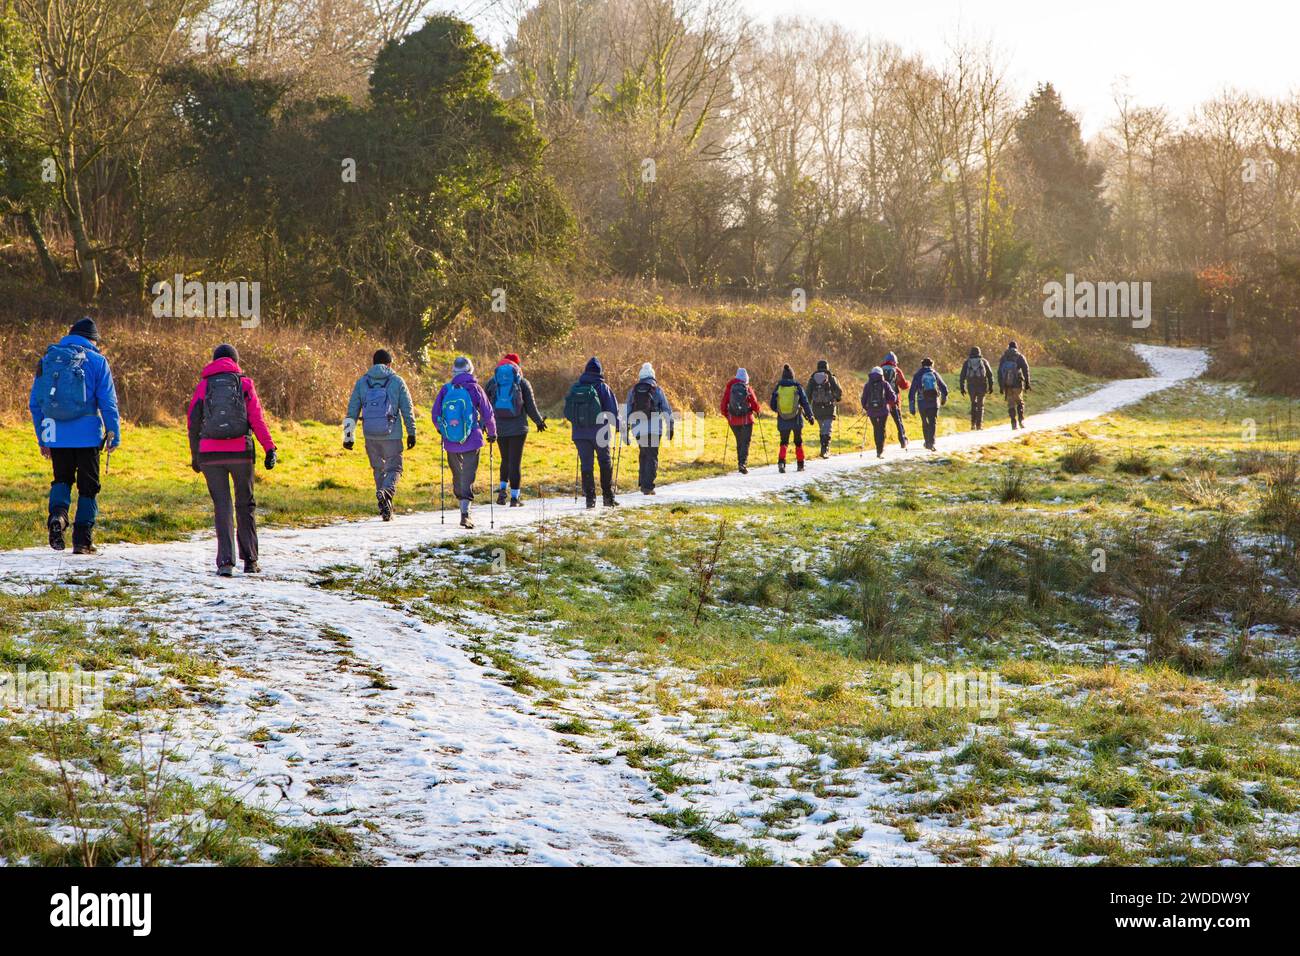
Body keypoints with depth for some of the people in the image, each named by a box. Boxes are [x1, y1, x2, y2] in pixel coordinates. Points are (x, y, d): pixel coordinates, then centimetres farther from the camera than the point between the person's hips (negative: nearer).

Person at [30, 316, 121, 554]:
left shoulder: (47, 359, 9)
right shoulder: (96, 361, -2)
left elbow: (35, 403, 12)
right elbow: (108, 402, -6)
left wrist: (42, 438, 19)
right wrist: (114, 435, 2)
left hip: (56, 435, 3)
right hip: (87, 435, -3)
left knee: (62, 479, 20)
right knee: (88, 486, 8)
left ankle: (57, 513, -10)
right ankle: (82, 540, 5)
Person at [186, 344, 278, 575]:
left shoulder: (204, 384, 8)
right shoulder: (244, 382, 5)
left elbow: (192, 421, 9)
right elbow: (257, 419, -5)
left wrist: (195, 456, 17)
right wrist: (269, 448, -6)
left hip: (210, 453, 1)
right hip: (240, 452, -1)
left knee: (222, 505, 4)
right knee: (246, 504, 13)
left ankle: (225, 560, -9)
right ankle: (250, 560, 15)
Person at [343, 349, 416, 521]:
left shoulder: (361, 382, 7)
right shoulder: (397, 381, 1)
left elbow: (352, 411, 7)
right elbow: (408, 410, 1)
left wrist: (349, 436, 11)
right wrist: (411, 433, 8)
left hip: (370, 435, 3)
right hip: (392, 435, -3)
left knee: (378, 469, 18)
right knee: (394, 468, 6)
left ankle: (386, 508, 16)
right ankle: (386, 491, -25)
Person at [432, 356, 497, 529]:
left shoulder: (445, 390, 0)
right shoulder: (475, 389, -5)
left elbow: (435, 414, 6)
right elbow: (488, 414, -2)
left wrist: (442, 431, 25)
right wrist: (492, 433, 15)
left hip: (451, 443, 2)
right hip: (471, 441, -2)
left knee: (457, 475, 17)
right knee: (468, 476, -2)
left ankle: (462, 503, 26)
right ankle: (465, 513, -13)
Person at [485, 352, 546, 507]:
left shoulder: (492, 382, 3)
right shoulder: (523, 383, -3)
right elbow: (531, 407, -1)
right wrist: (539, 422, 15)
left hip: (499, 428, 2)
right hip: (518, 428, -2)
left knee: (505, 459, 19)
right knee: (515, 461, 2)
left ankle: (502, 489, 5)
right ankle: (514, 497, 2)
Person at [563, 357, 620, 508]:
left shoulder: (575, 387, 6)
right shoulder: (602, 387, -5)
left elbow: (567, 411, 12)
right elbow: (613, 408, -4)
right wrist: (617, 426, 9)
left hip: (580, 433, 3)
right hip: (599, 432, -2)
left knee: (586, 465, 6)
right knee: (605, 464, 10)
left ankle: (590, 498, 1)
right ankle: (608, 496, 7)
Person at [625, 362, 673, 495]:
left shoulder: (633, 391, 10)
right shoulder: (657, 390, 3)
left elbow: (626, 413, 10)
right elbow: (667, 410, 1)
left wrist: (626, 431, 13)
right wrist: (670, 428, 8)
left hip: (637, 428, 3)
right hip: (654, 429, -2)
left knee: (643, 455, 19)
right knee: (652, 457, 2)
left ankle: (642, 483, 15)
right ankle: (648, 486, -7)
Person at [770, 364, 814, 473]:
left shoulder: (778, 387, -1)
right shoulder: (797, 387, -5)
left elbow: (773, 406, 3)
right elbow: (804, 402, -3)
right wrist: (809, 416, 7)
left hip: (783, 420, 1)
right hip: (796, 419, -1)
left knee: (784, 442, 11)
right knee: (798, 442, 17)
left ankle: (781, 461, -13)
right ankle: (800, 465, 20)